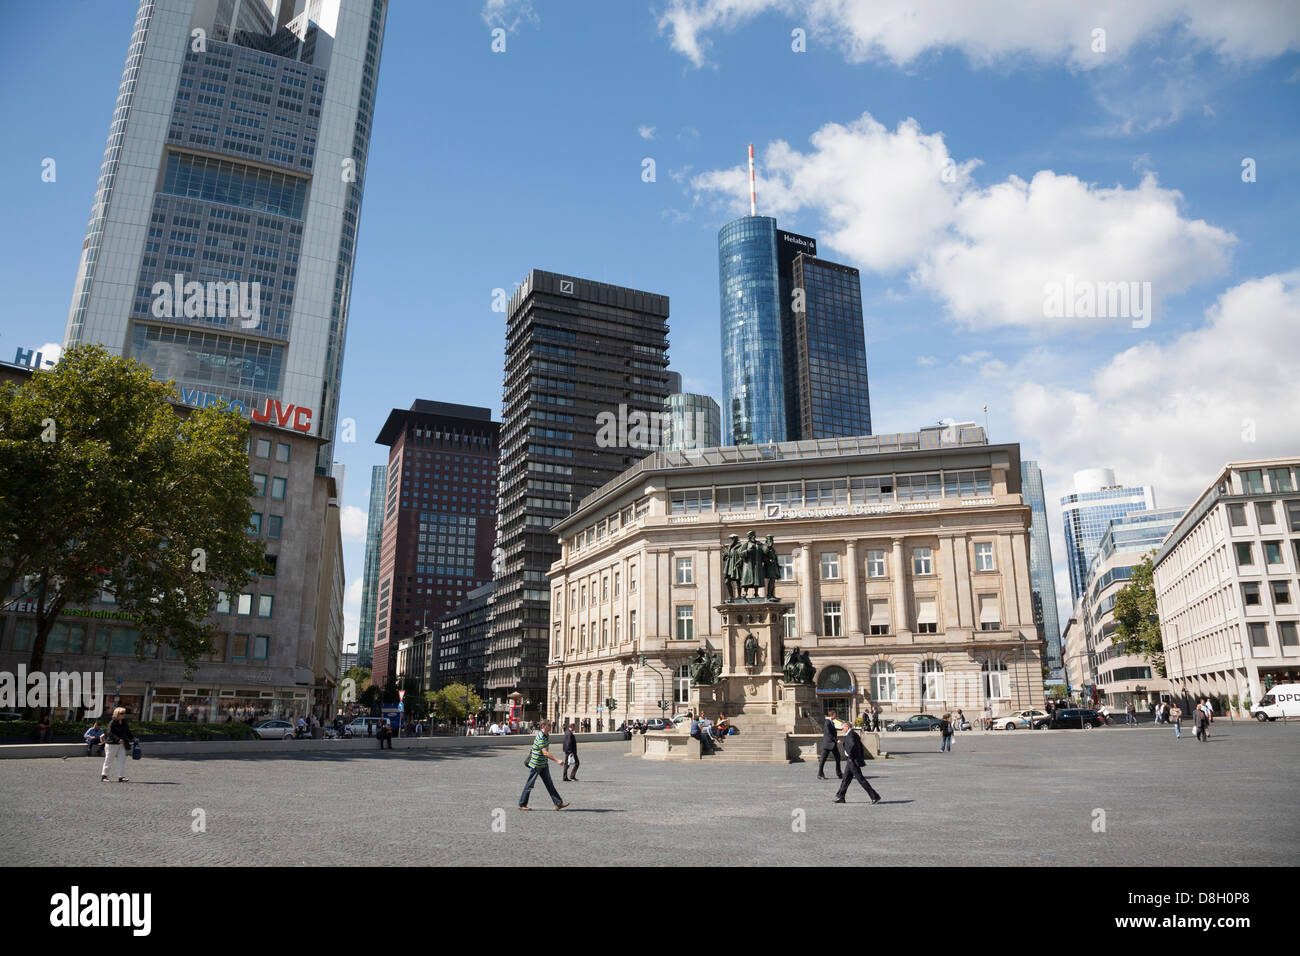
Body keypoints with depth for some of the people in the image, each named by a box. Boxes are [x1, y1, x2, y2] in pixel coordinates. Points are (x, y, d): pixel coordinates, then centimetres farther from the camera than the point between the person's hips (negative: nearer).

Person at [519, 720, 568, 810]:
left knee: (549, 784, 5)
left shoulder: (547, 735, 5)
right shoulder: (540, 737, -24)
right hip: (536, 764, -8)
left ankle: (558, 803, 4)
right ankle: (522, 804, 15)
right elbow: (545, 753, -31)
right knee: (530, 785, 3)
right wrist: (557, 760, -34)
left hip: (544, 765, 8)